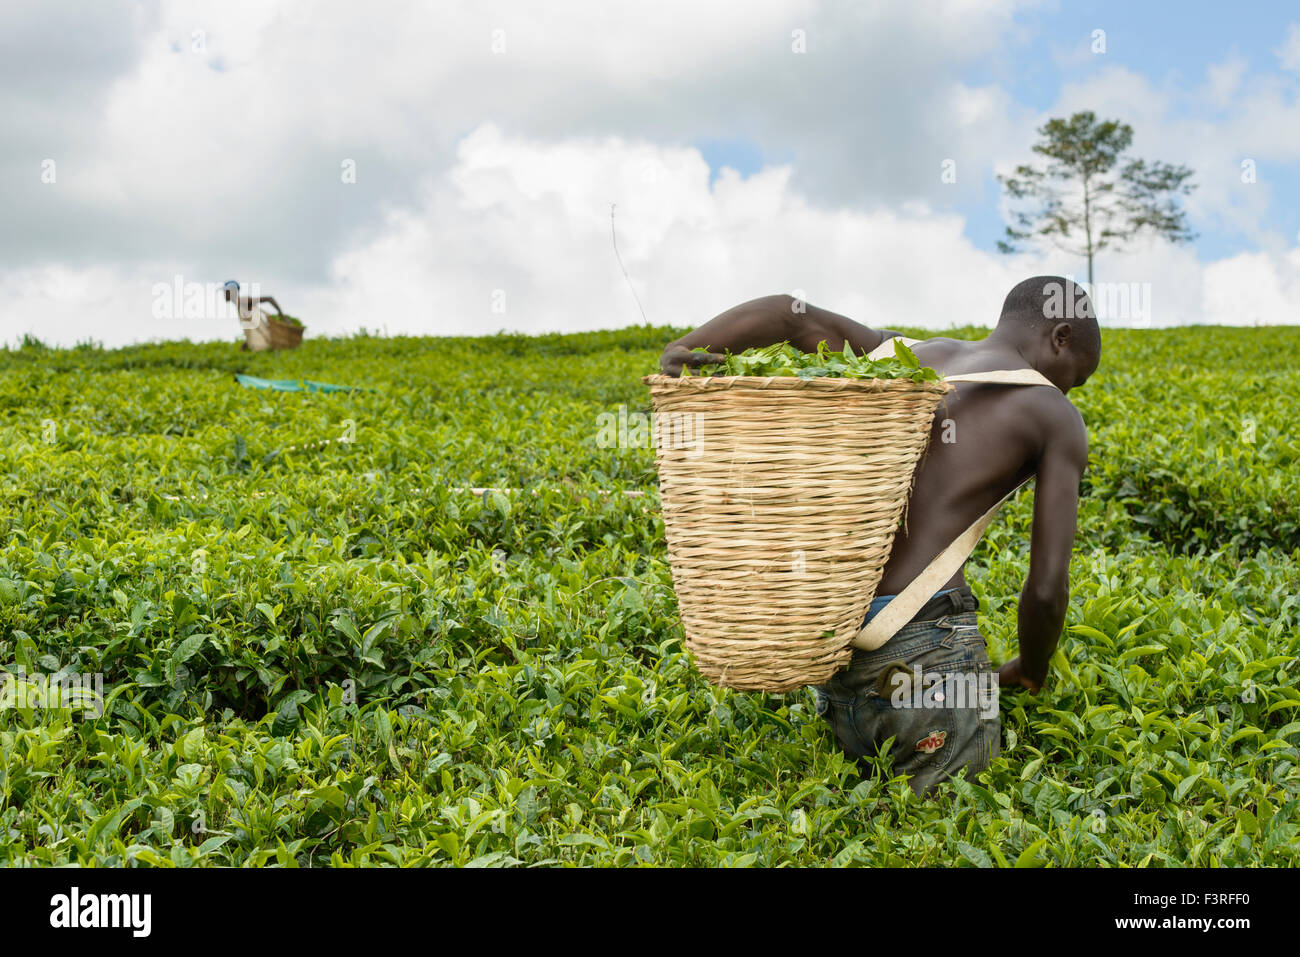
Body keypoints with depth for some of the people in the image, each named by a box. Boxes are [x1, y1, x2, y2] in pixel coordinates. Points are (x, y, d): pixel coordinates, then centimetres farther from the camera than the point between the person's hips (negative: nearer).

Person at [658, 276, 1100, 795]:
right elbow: (1047, 588, 0)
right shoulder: (1058, 420, 5)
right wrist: (1030, 674, 19)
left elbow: (791, 314, 7)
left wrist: (681, 348, -6)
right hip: (926, 649, -6)